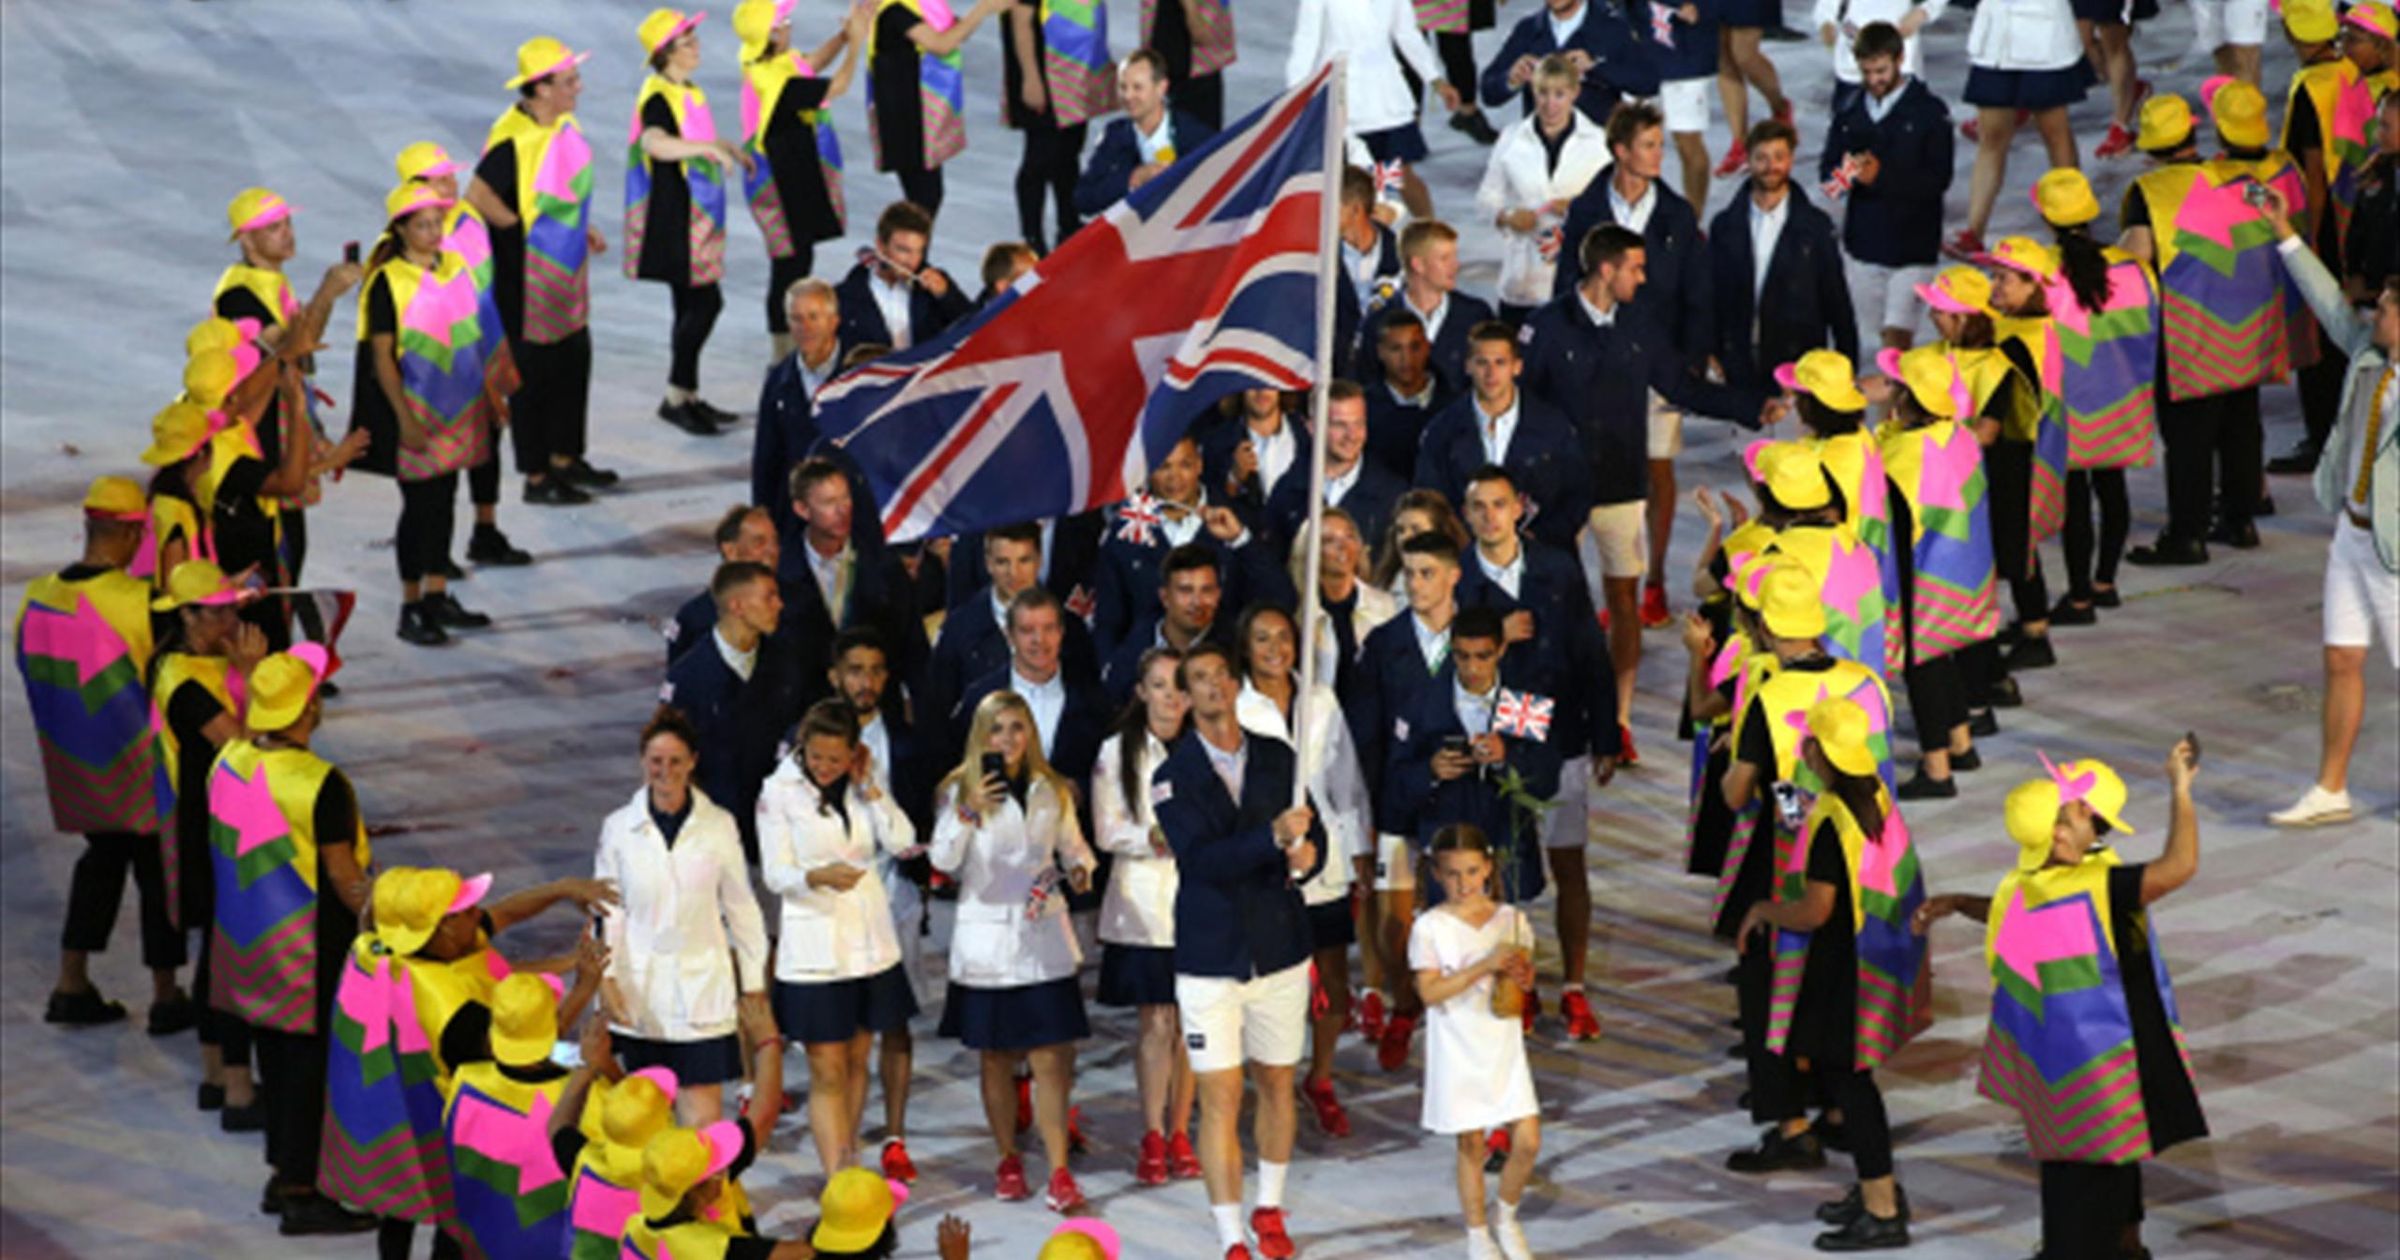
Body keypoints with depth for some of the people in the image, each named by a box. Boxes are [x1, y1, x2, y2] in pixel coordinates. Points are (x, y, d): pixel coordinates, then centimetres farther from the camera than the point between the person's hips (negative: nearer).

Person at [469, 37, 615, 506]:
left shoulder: (563, 124, 4)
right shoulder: (514, 139, -25)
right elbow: (478, 195, -28)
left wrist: (584, 228, 12)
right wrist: (520, 229, -18)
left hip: (567, 268, 9)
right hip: (527, 272, -9)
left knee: (574, 359, 18)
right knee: (533, 371, 1)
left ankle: (565, 458, 33)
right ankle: (536, 477, 11)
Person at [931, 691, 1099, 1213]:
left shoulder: (1052, 792, 8)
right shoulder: (959, 791, 0)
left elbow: (1072, 845, 18)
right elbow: (944, 861, -8)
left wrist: (1080, 869, -4)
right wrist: (968, 814, -23)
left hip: (1042, 938, 1)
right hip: (985, 934, -1)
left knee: (1050, 1059, -6)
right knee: (996, 1058, 7)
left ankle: (1059, 1173, -7)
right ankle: (1008, 1161, 22)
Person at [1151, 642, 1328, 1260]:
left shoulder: (1279, 760, 4)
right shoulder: (1174, 777, -7)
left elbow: (1313, 833, 8)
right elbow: (1200, 859, -20)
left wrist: (1306, 855, -16)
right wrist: (1273, 839, -31)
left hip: (1280, 949, 3)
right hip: (1210, 958, -3)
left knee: (1276, 1083, 14)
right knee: (1220, 1098, -4)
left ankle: (1269, 1210, 33)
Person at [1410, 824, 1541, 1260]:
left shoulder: (1510, 919, 2)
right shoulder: (1430, 928, -8)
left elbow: (1524, 973, 9)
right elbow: (1429, 992, -16)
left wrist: (1519, 977, -16)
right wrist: (1485, 967, -23)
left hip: (1504, 1045, 3)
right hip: (1458, 1049, -3)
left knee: (1527, 1142, -2)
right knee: (1471, 1145, 6)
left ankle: (1507, 1220, 23)